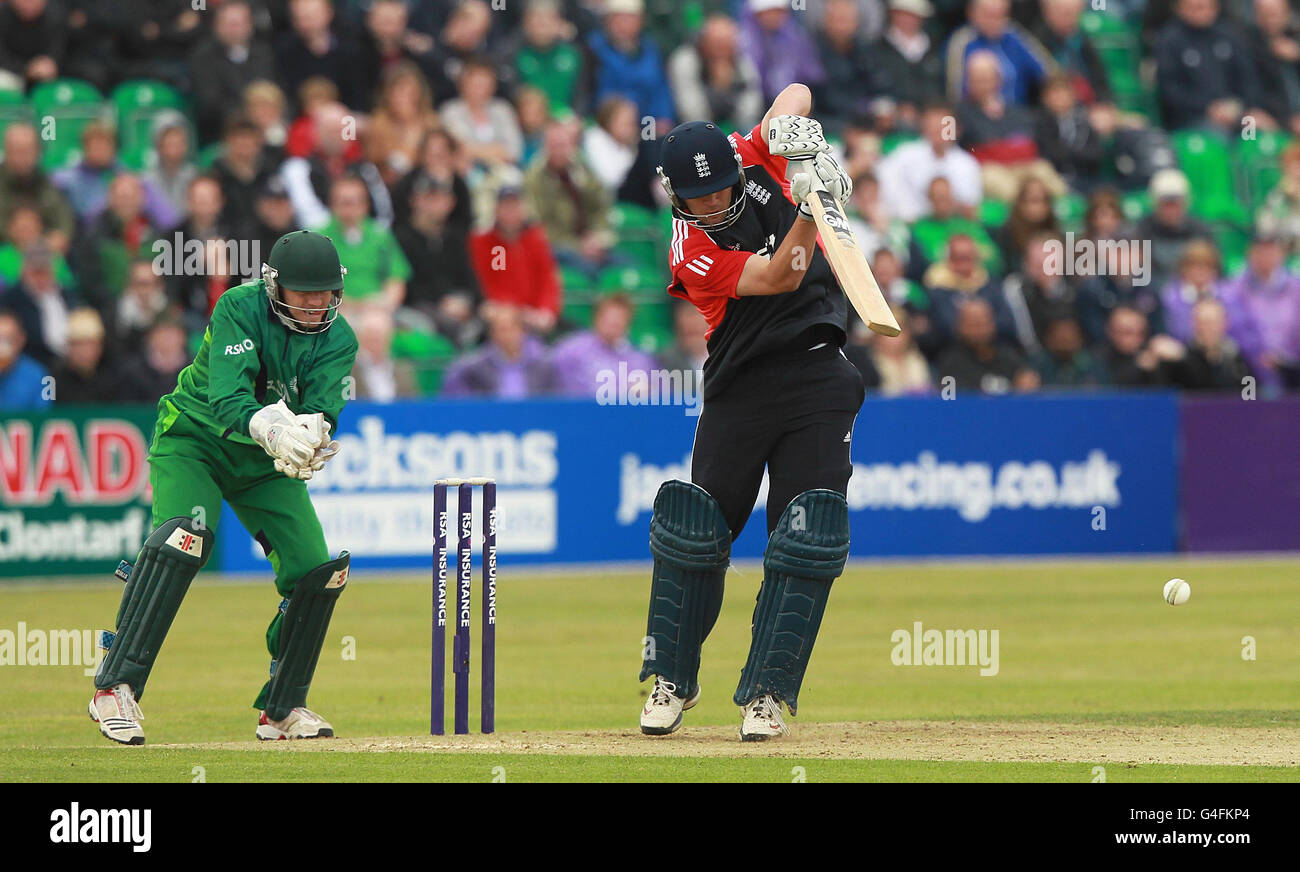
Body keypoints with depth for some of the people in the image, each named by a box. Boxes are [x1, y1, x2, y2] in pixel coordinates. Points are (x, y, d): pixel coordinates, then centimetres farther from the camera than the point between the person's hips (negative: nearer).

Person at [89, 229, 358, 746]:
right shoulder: (240, 308, -22)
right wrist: (270, 429, -54)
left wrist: (311, 437, -47)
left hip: (265, 466, 5)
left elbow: (323, 411, -23)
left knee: (316, 570, -6)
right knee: (185, 535, -31)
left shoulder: (338, 340, -9)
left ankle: (283, 708, 14)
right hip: (195, 439, -5)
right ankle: (115, 688, -33)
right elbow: (226, 399, -34)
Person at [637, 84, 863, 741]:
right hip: (740, 387, -2)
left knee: (806, 536, -10)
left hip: (818, 377, 2)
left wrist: (789, 122, -13)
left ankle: (767, 693, -8)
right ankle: (673, 680, 17)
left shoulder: (752, 160, -1)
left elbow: (796, 93, 10)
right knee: (696, 529, -3)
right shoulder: (692, 254, -14)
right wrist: (811, 206, -40)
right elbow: (779, 277, -25)